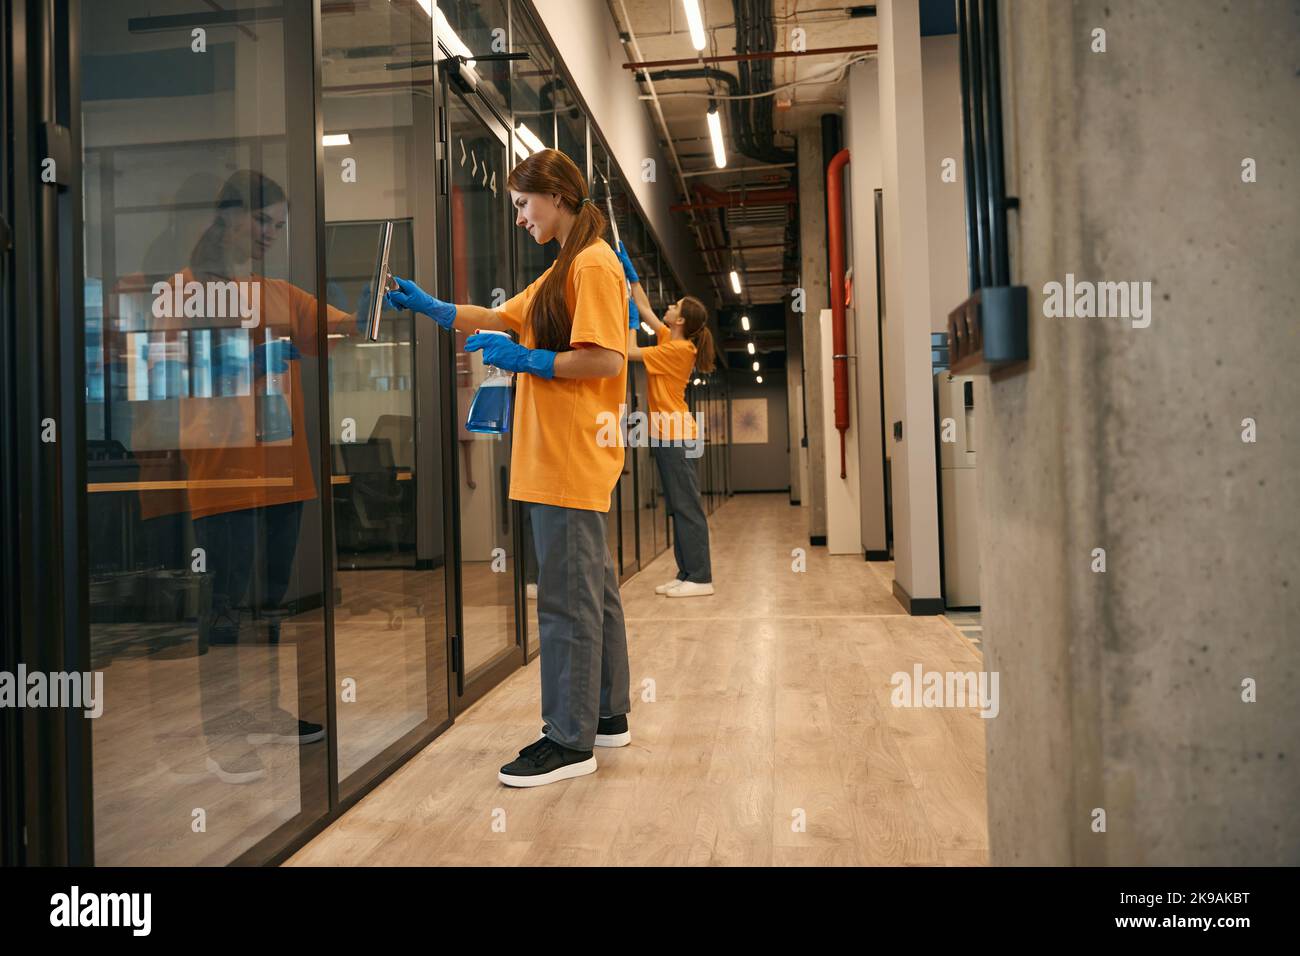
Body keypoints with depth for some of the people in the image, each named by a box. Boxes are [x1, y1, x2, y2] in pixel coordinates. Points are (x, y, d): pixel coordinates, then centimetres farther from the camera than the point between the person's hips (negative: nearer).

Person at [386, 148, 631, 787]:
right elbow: (504, 318, 20)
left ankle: (570, 741, 4)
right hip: (557, 456, 10)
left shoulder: (594, 265, -11)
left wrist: (526, 360, -15)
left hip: (571, 458, -10)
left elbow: (607, 359, -20)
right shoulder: (562, 270, 21)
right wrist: (427, 306, 11)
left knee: (567, 597, -5)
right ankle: (607, 716, 26)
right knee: (591, 589, 15)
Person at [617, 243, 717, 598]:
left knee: (686, 506, -8)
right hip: (668, 433, 10)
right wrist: (629, 270, 22)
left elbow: (629, 352, -12)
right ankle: (686, 574, 14)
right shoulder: (670, 340, 12)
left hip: (675, 434, -10)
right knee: (678, 506, 10)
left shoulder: (677, 349, -13)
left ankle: (700, 578, -6)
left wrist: (629, 324, 3)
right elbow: (646, 309, 21)